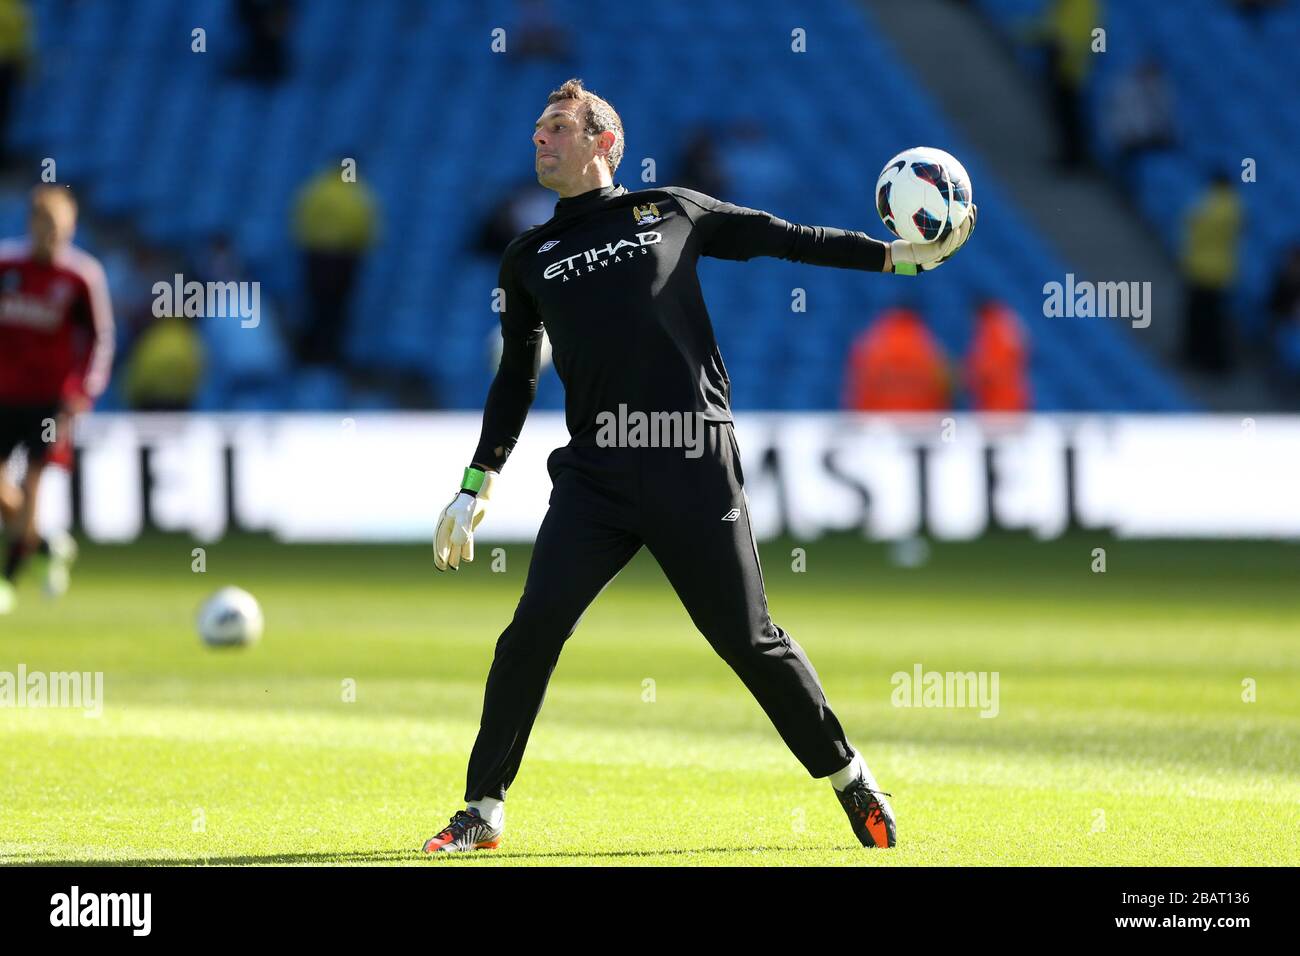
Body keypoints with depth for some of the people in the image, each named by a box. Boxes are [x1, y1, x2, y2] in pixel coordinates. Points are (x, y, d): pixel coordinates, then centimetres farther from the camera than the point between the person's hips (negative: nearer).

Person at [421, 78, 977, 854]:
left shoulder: (673, 211, 12)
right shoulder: (530, 259, 18)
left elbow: (789, 239, 17)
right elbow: (516, 381, 23)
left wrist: (906, 257, 13)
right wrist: (476, 489, 17)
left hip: (694, 466, -2)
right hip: (594, 474, 2)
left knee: (748, 639, -2)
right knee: (535, 628, -14)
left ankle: (850, 779, 17)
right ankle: (484, 810, -4)